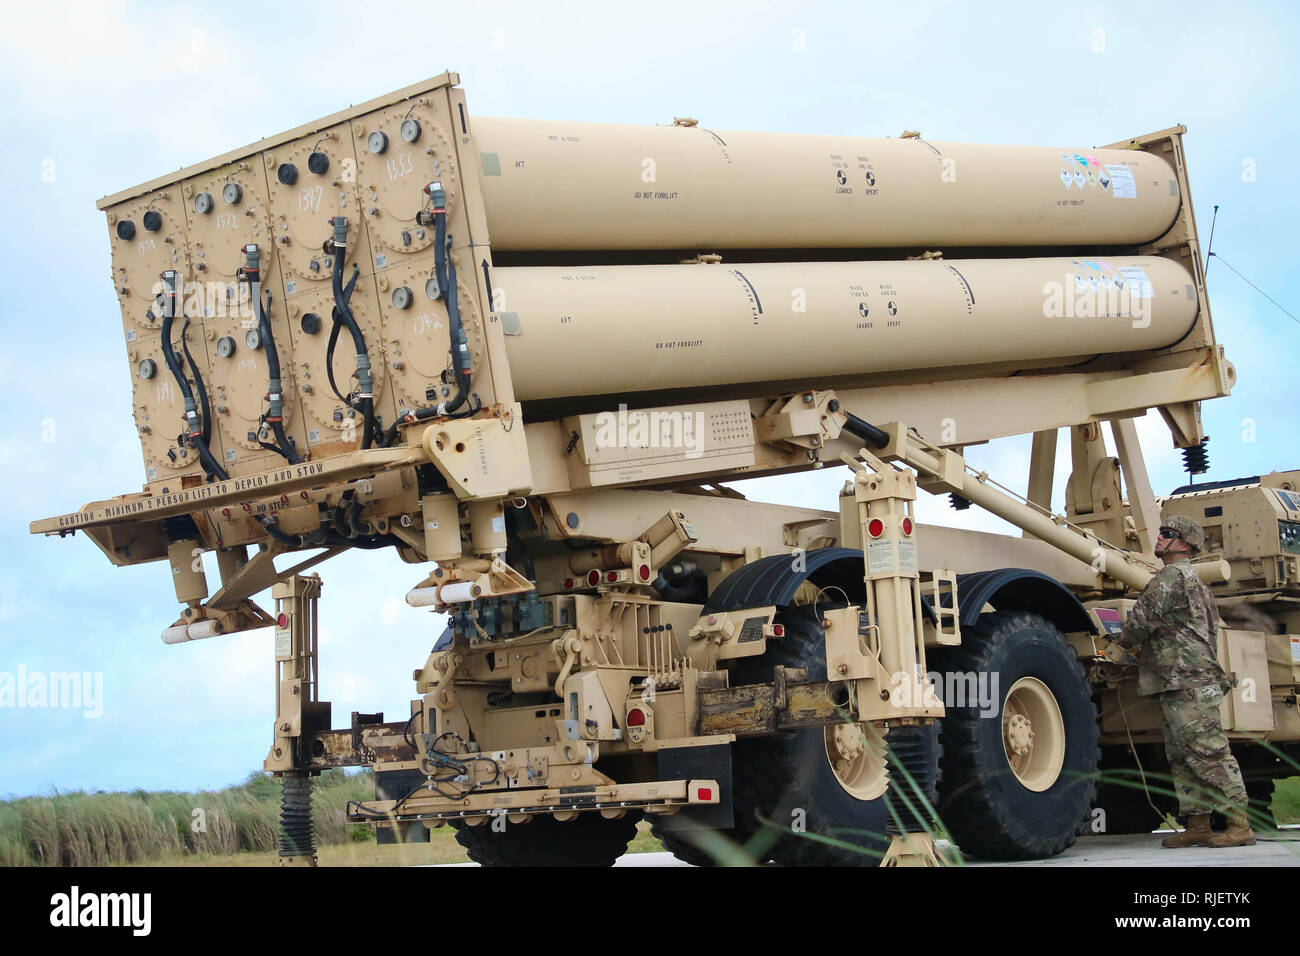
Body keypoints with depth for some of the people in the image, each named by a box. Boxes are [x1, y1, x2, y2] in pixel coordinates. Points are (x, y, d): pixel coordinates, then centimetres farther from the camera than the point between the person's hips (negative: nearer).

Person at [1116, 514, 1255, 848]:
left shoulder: (1171, 576, -8)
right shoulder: (1194, 581, 25)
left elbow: (1141, 621, -13)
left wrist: (1126, 643, 8)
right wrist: (1143, 649, 23)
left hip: (1187, 683, -11)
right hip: (1186, 684, 11)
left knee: (1209, 753, -12)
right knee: (1182, 758, 10)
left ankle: (1240, 824, -13)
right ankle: (1198, 826, 10)